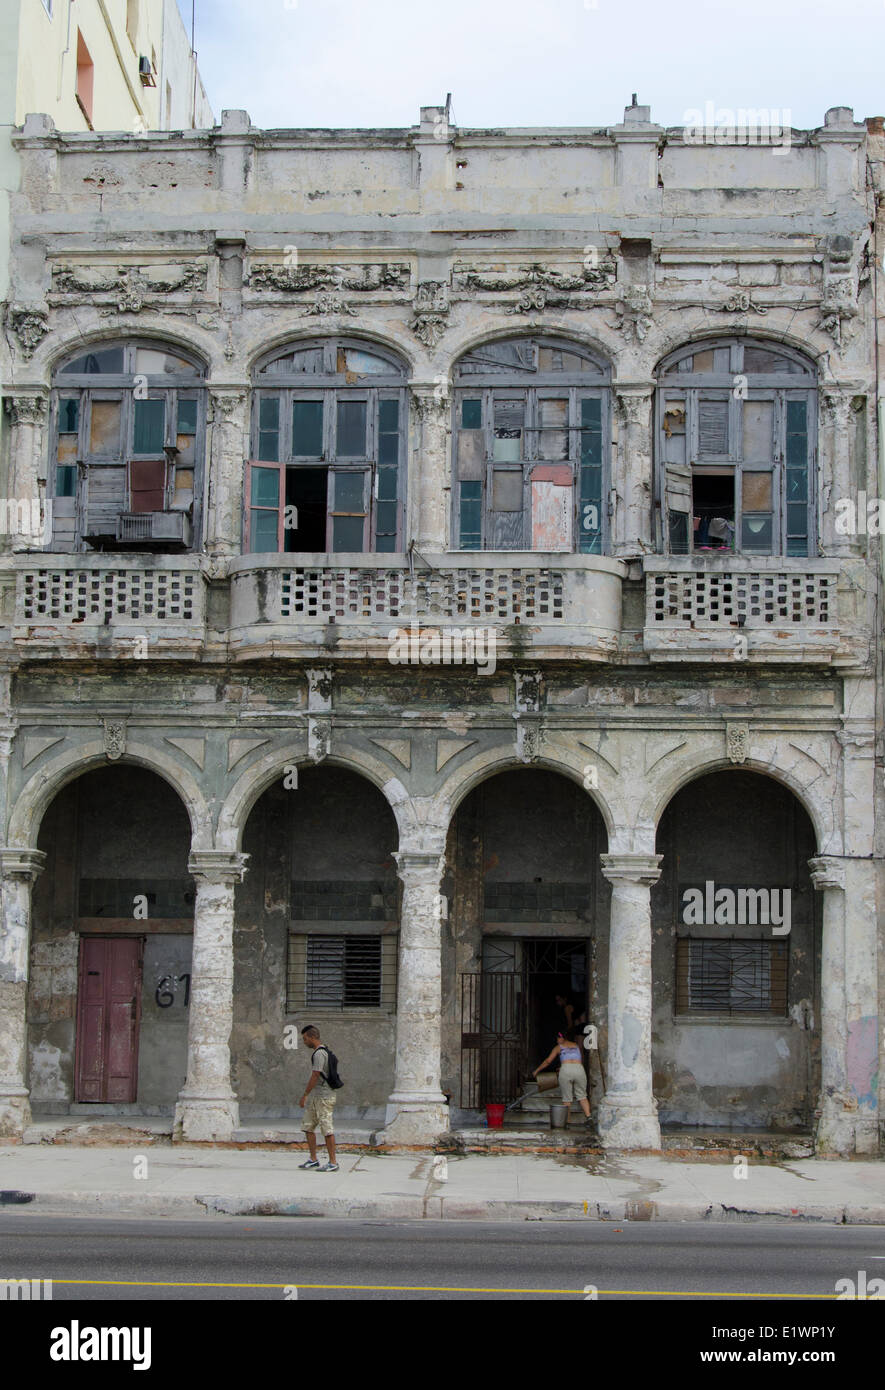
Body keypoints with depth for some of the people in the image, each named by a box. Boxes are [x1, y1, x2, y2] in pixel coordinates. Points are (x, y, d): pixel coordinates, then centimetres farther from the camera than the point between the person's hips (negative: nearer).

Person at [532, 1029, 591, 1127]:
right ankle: (588, 1115, -8)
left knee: (567, 1098, 7)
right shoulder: (576, 1046, 27)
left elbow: (548, 1061, 21)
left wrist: (537, 1070, 32)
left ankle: (566, 1122, 5)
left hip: (566, 1070, -2)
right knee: (582, 1095, 11)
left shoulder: (559, 1047, 20)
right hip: (579, 1069, 2)